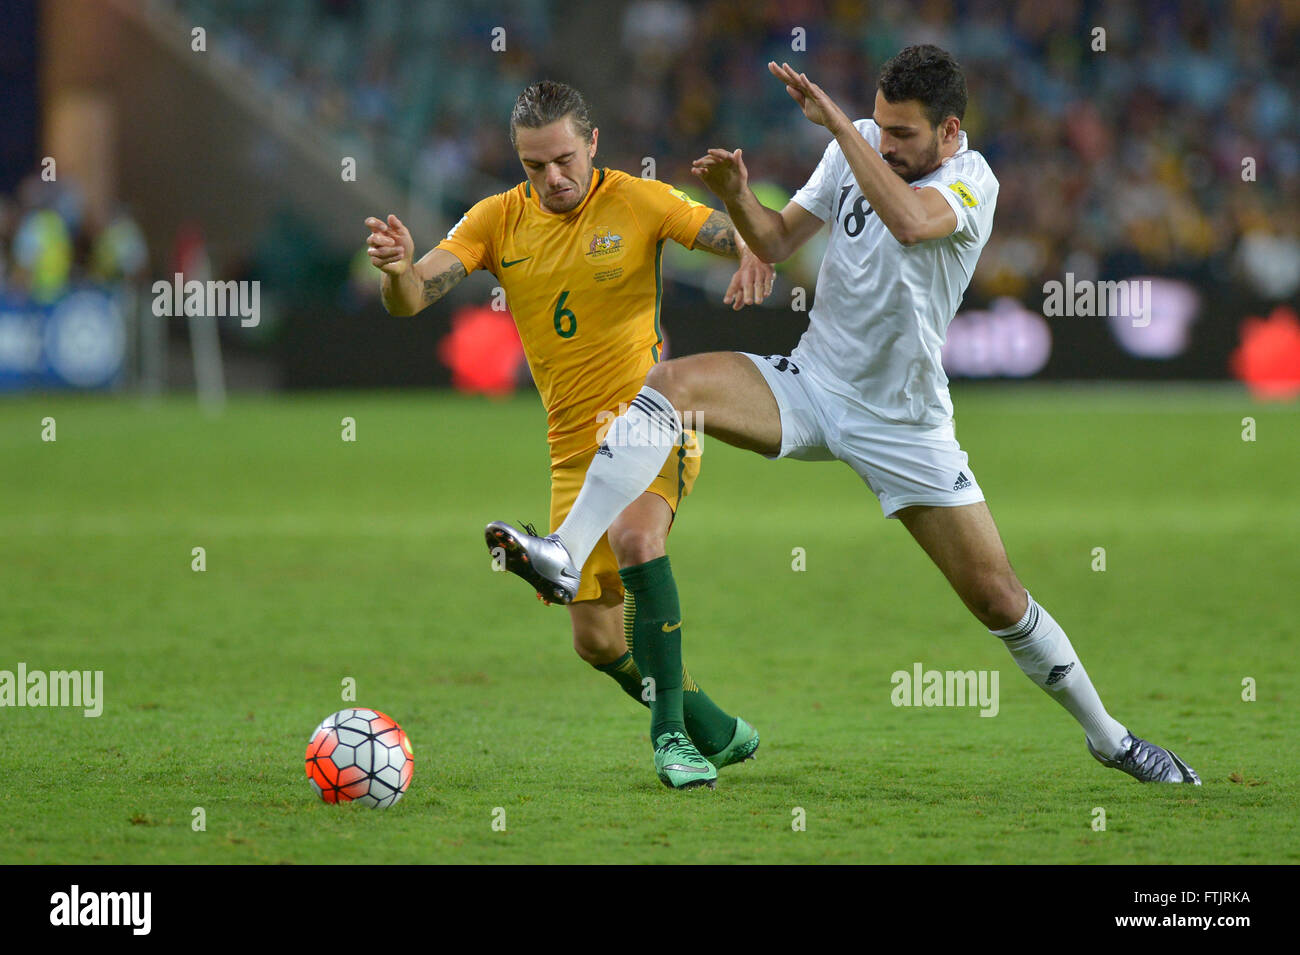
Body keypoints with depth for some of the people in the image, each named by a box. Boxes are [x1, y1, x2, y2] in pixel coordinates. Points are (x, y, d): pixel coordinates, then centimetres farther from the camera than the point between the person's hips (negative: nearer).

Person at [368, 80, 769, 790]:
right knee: (597, 639, 5)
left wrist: (752, 256, -28)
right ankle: (718, 733, 29)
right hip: (574, 450, 4)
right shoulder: (498, 221, 1)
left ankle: (671, 731, -27)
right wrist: (398, 269, -33)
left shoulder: (637, 203, -6)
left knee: (634, 534, -35)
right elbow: (410, 300, -9)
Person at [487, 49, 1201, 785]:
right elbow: (777, 242, 6)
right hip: (808, 386, 4)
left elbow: (910, 222, -41)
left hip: (903, 422, -4)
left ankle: (1108, 737, 20)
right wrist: (736, 196, -15)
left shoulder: (972, 182, -18)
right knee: (670, 383, -23)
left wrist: (834, 119, -38)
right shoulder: (861, 146, -2)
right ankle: (564, 554, -31)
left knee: (998, 599, -1)